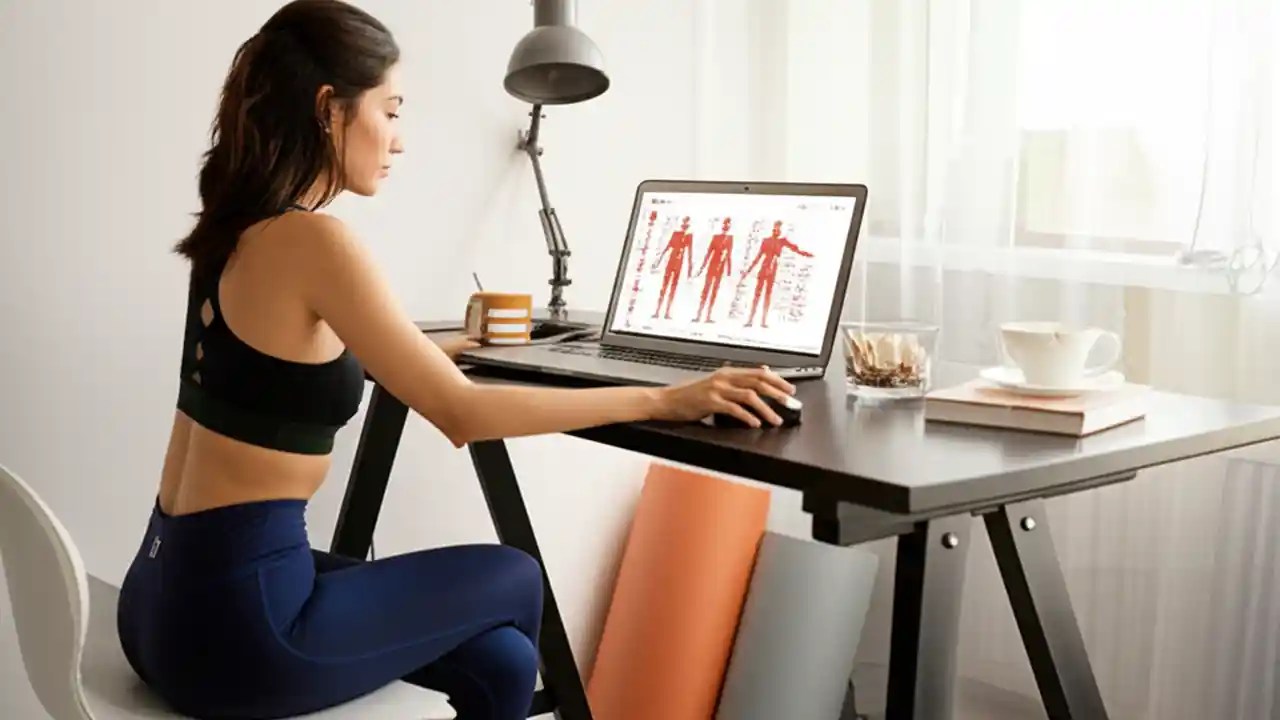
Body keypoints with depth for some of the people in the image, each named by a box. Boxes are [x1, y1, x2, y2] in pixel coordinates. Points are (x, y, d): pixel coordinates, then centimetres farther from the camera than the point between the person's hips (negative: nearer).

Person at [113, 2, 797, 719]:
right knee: (515, 582, 13)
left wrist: (454, 344, 38)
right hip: (237, 617, -8)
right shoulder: (312, 240, -19)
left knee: (498, 662, 13)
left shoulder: (240, 233, 9)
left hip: (180, 592, 8)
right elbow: (463, 414, -21)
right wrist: (665, 399, -16)